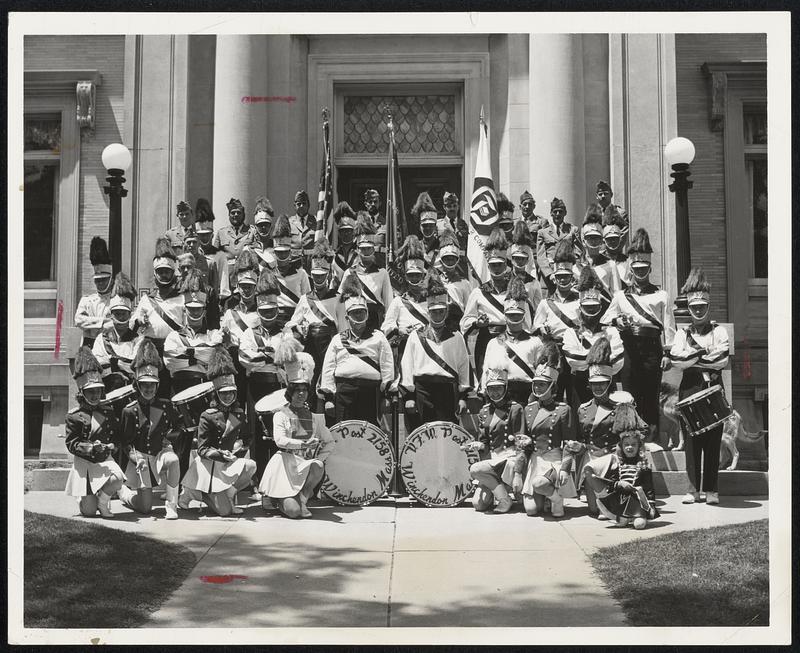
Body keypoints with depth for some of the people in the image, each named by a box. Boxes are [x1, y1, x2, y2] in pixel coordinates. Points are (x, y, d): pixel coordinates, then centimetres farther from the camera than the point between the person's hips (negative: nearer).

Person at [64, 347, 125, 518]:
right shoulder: (73, 416, -3)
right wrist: (91, 448, -23)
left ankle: (102, 501, -1)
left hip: (105, 460, 3)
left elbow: (117, 437, 11)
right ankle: (87, 498, 32)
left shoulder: (108, 412, 8)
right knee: (89, 512, -8)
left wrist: (110, 446, -10)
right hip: (83, 463, -3)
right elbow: (71, 444, -7)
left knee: (117, 478, -34)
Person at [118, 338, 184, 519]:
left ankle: (171, 505, -22)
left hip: (160, 453, 1)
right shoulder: (129, 410, -3)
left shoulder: (166, 406, 2)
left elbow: (179, 429, 11)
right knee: (145, 509, -8)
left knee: (173, 460, -37)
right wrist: (135, 457, -22)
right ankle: (122, 490, 27)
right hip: (140, 458, -1)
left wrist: (170, 437, -12)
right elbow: (126, 441, -3)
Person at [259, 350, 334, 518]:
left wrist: (318, 459, -2)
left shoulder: (314, 417, 13)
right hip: (286, 464, -4)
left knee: (318, 467, -34)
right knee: (293, 511, -20)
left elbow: (329, 442, 16)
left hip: (307, 463, 4)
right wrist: (303, 444, -30)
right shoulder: (280, 415, 1)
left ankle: (303, 499, -7)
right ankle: (276, 497, 16)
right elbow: (280, 440, -16)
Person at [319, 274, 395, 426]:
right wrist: (328, 396, 3)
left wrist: (387, 391, -1)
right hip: (343, 390, 1)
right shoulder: (338, 339, 17)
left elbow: (387, 365, 8)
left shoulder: (378, 337, 13)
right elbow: (328, 368, 12)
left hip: (370, 390, -1)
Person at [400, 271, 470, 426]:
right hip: (422, 389, 0)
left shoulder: (456, 337, 13)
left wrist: (463, 396, 4)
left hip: (448, 389, 0)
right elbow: (407, 366, 6)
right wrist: (409, 396, -1)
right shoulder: (415, 336, 11)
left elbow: (463, 366, 10)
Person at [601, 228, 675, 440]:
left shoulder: (661, 295, 10)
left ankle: (652, 435, 1)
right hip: (629, 348, 2)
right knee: (630, 394, -2)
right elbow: (604, 319, 16)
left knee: (651, 394, -2)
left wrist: (667, 353, -3)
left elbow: (668, 326, 5)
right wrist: (616, 320, -6)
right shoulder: (620, 295, 16)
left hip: (651, 347, -1)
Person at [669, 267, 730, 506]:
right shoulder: (683, 333, 11)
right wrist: (706, 355, -10)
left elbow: (723, 359, -8)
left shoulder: (719, 331, 9)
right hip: (690, 387, 1)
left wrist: (692, 356, -7)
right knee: (692, 439, 0)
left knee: (713, 439, -2)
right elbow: (676, 358, -7)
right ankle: (694, 488, 5)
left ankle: (711, 489, 3)